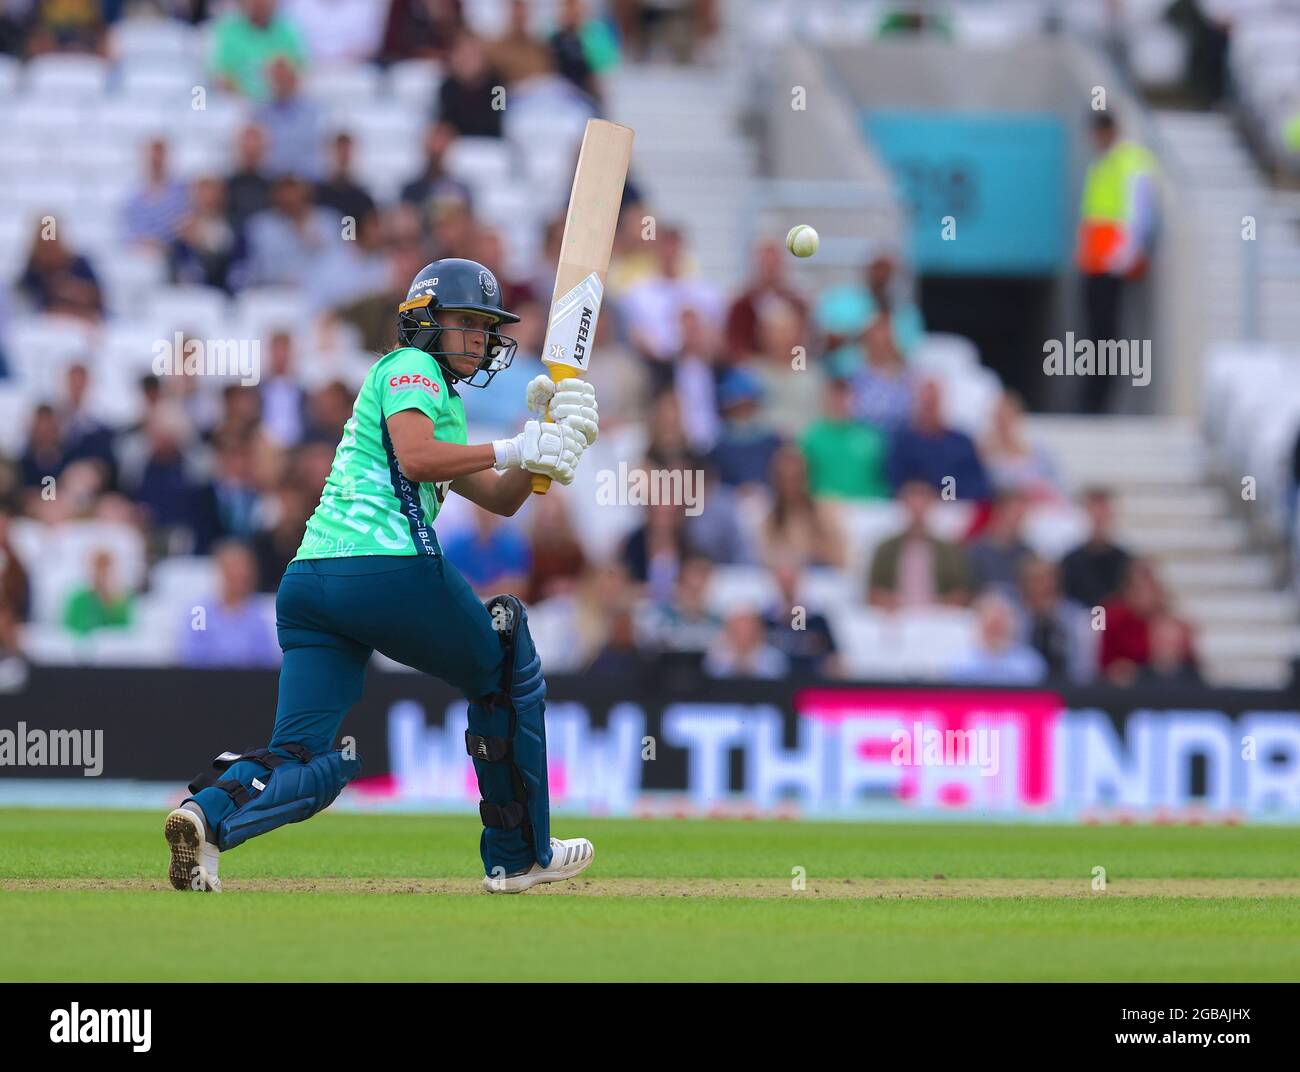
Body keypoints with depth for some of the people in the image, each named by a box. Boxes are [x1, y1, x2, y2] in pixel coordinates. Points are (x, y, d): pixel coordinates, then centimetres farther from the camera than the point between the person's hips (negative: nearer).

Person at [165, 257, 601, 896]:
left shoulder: (446, 404, 32)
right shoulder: (411, 367, 3)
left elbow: (500, 499, 29)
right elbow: (415, 458, -16)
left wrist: (544, 435, 16)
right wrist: (514, 449, -11)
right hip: (390, 568, -8)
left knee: (304, 760, -1)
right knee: (507, 669, 15)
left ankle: (212, 809, -32)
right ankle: (517, 857, 18)